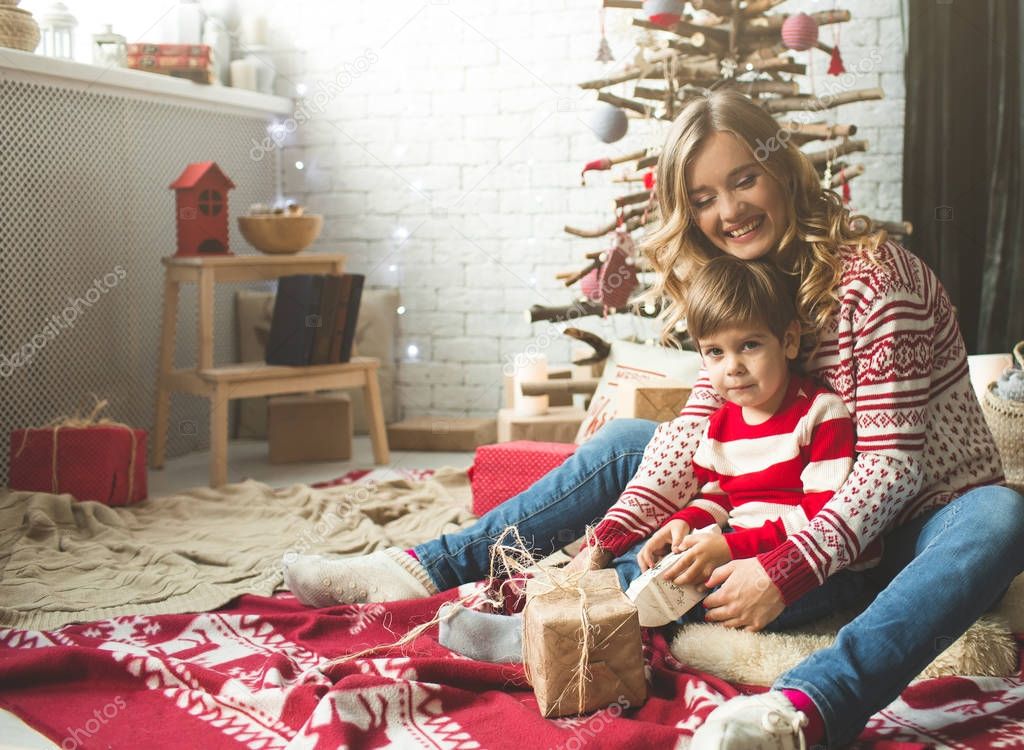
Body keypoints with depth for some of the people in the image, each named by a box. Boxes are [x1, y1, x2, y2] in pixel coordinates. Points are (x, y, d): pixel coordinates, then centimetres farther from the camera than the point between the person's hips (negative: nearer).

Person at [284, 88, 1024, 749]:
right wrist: (608, 540, -18)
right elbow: (697, 429, -6)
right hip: (814, 506, 6)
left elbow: (894, 460, -24)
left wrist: (785, 572, -34)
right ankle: (433, 566, -1)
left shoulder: (873, 275, -20)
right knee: (625, 441, 2)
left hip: (912, 524, -6)